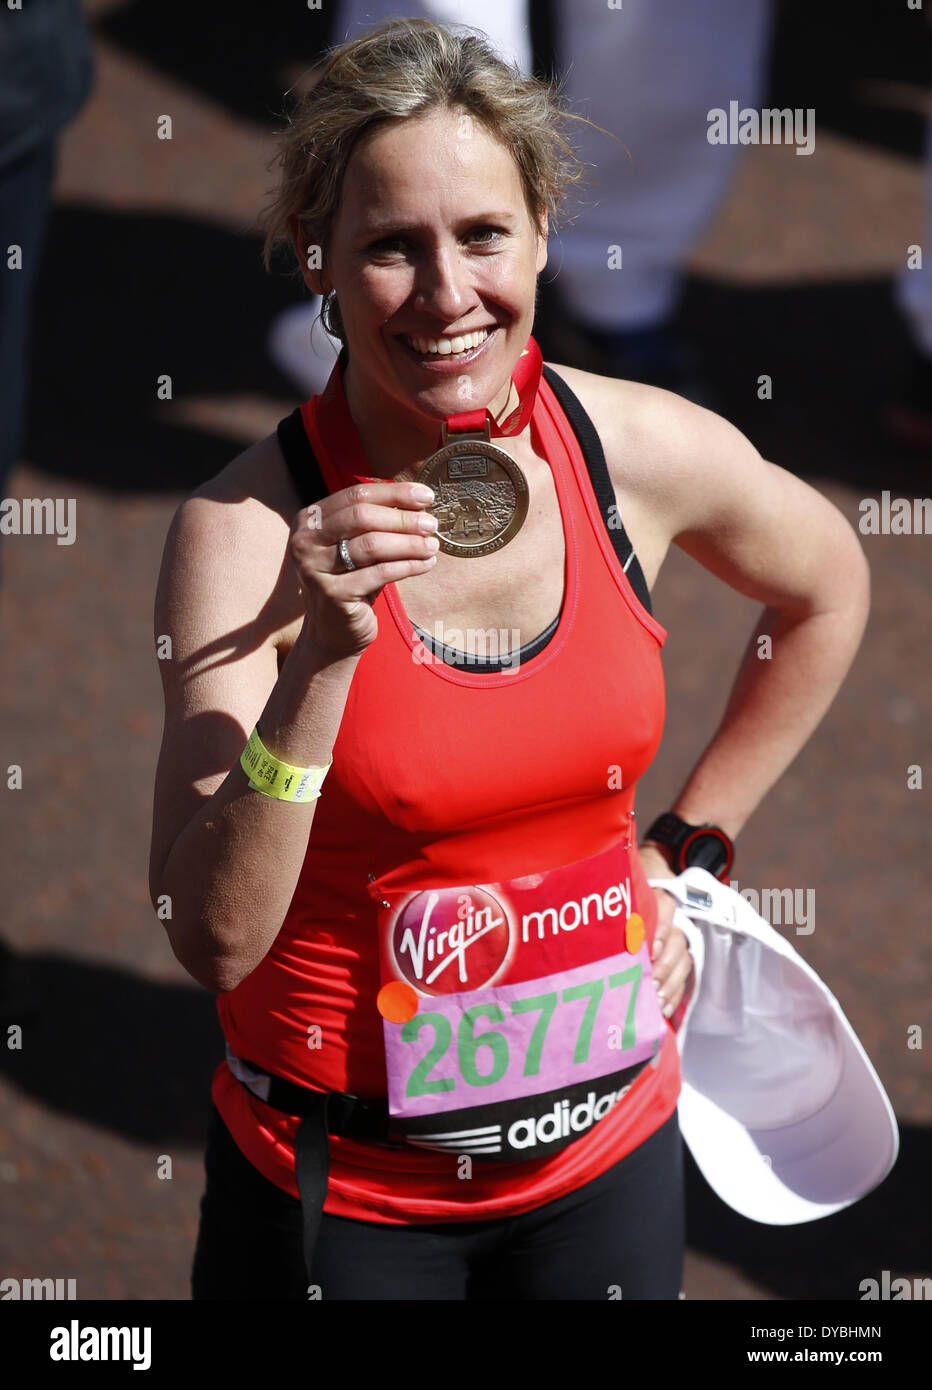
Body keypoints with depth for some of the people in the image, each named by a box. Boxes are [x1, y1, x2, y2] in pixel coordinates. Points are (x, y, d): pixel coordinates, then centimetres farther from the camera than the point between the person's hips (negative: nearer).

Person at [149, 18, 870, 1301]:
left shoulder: (648, 454, -9)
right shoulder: (249, 530, -19)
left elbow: (825, 590, 14)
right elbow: (215, 941, -24)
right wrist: (321, 664, -33)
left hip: (608, 1143, 3)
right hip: (342, 1187, -3)